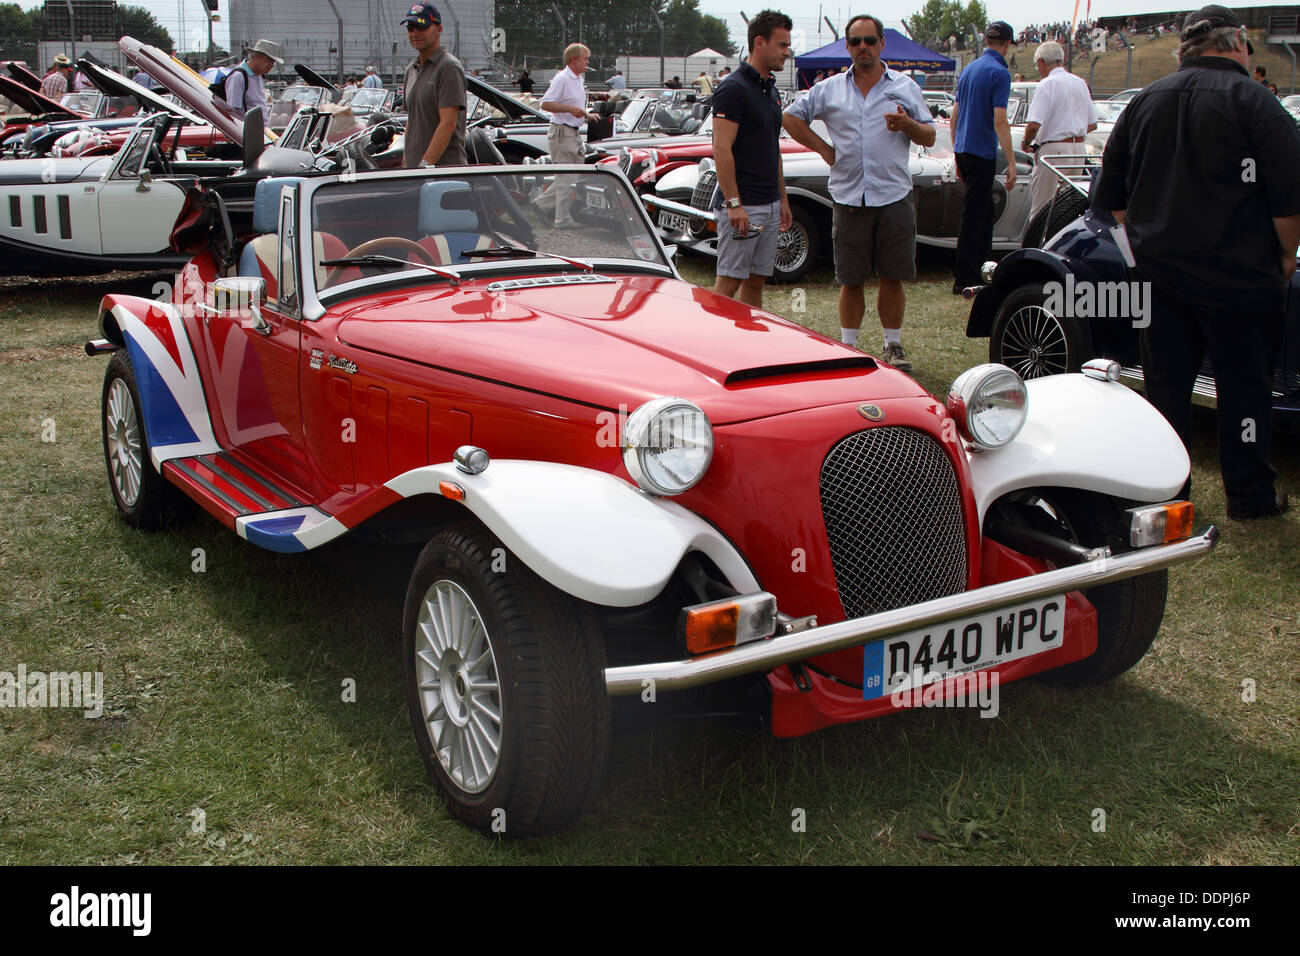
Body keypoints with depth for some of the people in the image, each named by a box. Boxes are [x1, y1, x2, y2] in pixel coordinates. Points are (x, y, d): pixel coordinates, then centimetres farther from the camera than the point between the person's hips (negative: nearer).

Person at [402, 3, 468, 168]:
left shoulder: (449, 67, -9)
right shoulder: (412, 69, 18)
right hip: (413, 167, 7)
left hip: (445, 167, -7)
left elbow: (448, 124, -18)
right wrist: (405, 163, 17)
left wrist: (425, 165, -23)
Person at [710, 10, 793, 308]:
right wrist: (733, 204, -23)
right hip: (741, 205, -8)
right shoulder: (734, 88, -12)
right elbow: (721, 150, -18)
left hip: (769, 205, 9)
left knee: (756, 282, 11)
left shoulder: (771, 90, 15)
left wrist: (783, 198, 20)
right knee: (728, 283, -6)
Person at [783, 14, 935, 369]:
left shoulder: (905, 87, 9)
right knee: (851, 280, 4)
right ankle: (848, 347, 14)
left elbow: (930, 137, 9)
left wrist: (907, 124, -12)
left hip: (894, 196, 0)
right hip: (849, 198, 0)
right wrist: (822, 148, 6)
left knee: (893, 278, 2)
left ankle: (893, 346, 14)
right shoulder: (829, 89, 9)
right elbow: (791, 117, 15)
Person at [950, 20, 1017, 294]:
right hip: (982, 153, -8)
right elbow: (999, 122, -19)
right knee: (974, 215, -3)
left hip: (963, 150, 8)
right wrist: (1012, 163, -18)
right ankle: (964, 279, 1)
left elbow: (954, 118, 16)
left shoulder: (969, 70, 12)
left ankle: (981, 267, 27)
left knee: (985, 210, 19)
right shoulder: (1000, 72, -13)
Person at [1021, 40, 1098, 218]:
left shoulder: (1048, 84, -9)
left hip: (1054, 150, -8)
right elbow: (1092, 124, 18)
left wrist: (1026, 142, 0)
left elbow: (1034, 124, -18)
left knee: (1040, 209, -5)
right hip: (1079, 148, 8)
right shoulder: (1080, 83, 14)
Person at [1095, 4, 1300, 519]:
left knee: (1166, 385, 10)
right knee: (1244, 386, 7)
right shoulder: (1253, 101, -10)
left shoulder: (1144, 102, 7)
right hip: (1239, 277, -4)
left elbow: (1112, 196, 13)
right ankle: (1249, 497, 15)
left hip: (1160, 274, 4)